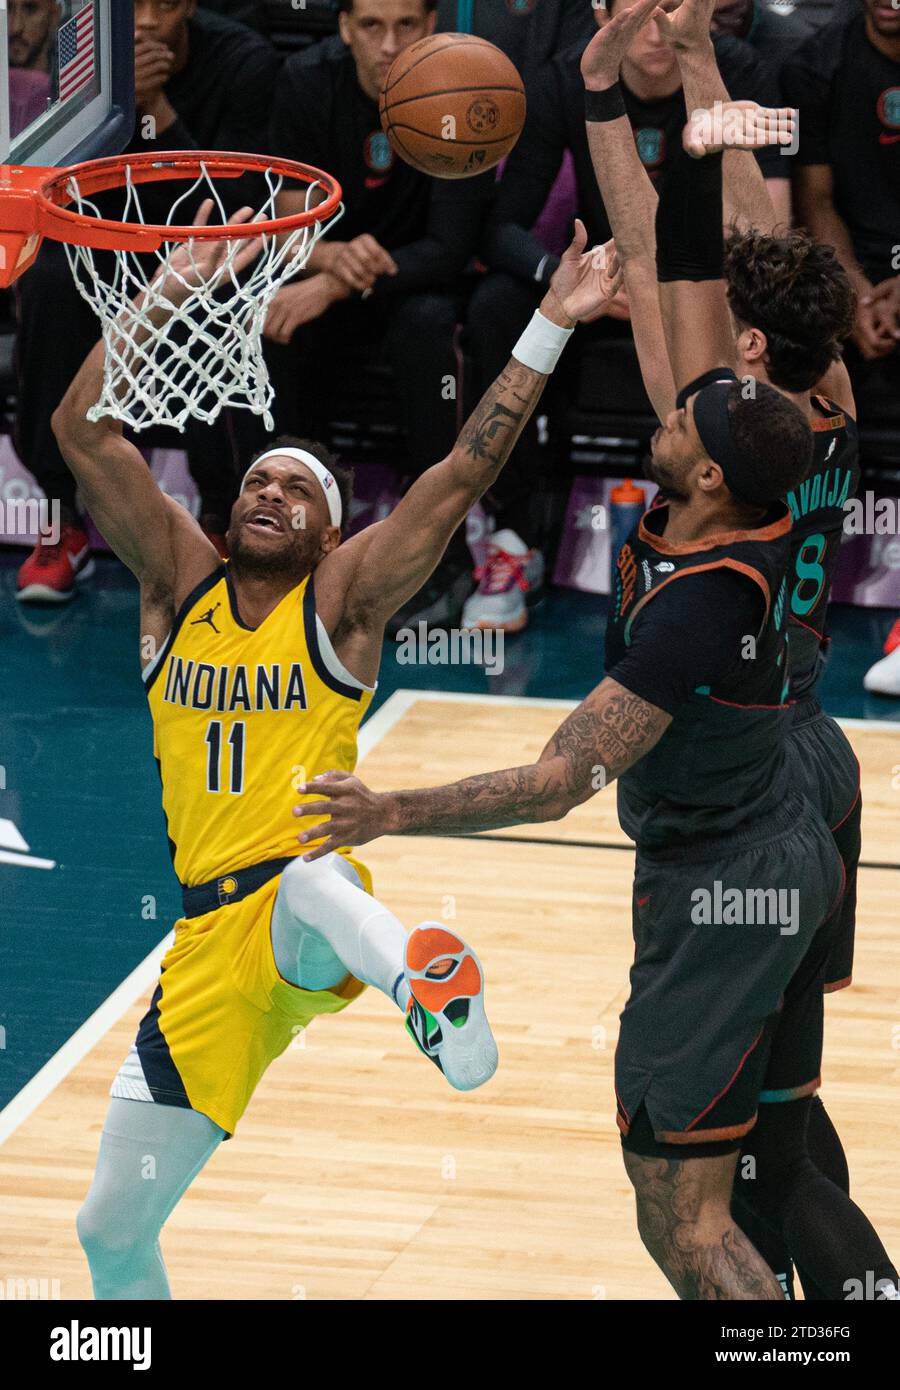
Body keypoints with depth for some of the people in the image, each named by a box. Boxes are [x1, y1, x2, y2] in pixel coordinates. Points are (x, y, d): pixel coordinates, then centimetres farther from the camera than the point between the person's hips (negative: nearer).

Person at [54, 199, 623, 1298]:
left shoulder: (343, 597, 3)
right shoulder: (178, 582, 11)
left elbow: (463, 476, -7)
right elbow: (84, 429, 2)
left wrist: (548, 330, -13)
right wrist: (171, 294, -3)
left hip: (312, 911, -4)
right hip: (210, 941, 5)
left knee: (310, 879, -44)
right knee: (113, 1226, 6)